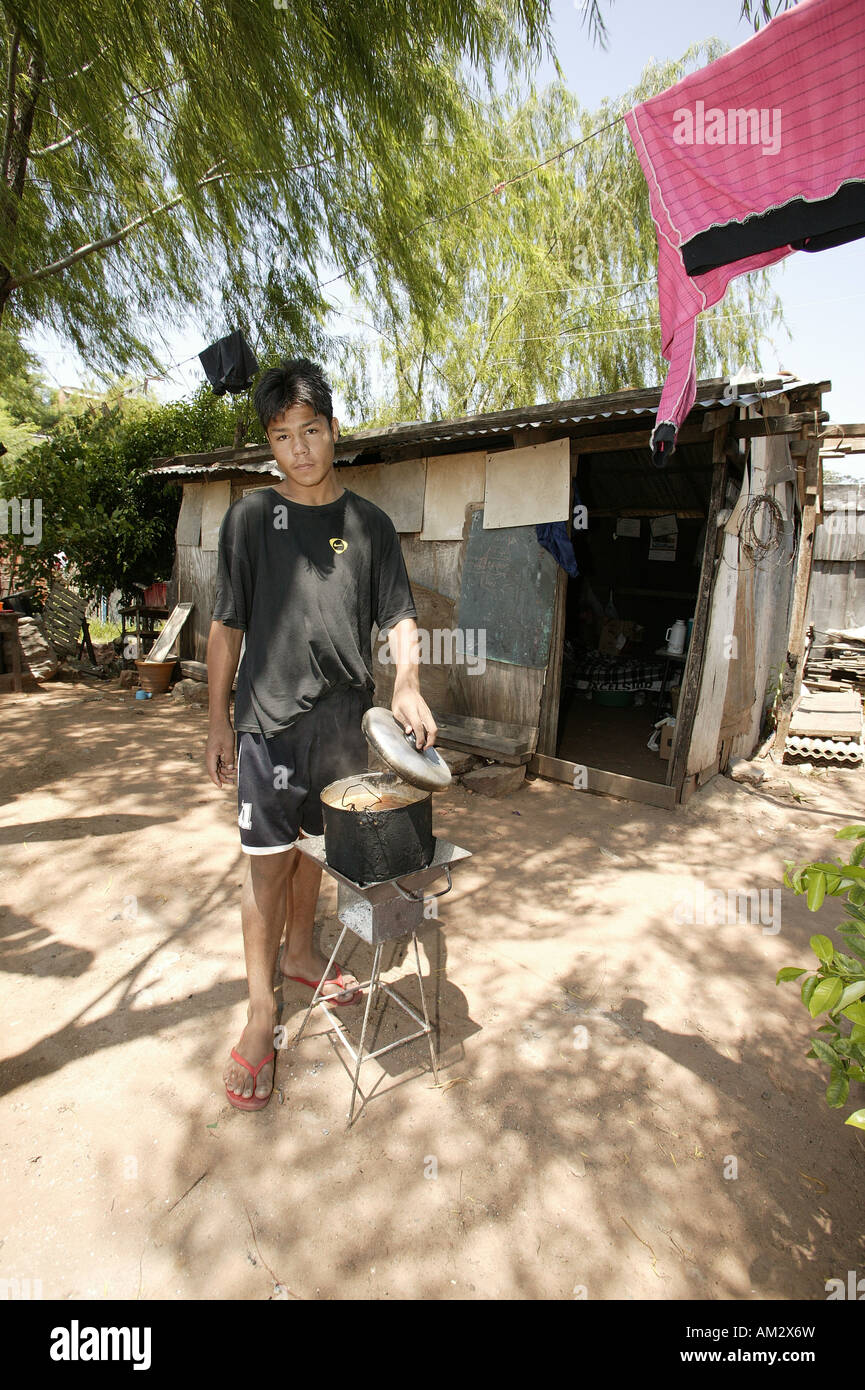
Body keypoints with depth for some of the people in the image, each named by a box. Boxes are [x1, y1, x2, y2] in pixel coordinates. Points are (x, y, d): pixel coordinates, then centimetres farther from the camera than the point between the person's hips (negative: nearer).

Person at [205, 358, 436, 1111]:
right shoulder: (251, 517, -1)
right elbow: (227, 625, 0)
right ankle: (262, 1007, 18)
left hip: (344, 716, 3)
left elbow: (399, 612, 3)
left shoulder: (369, 521, 4)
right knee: (268, 860, 2)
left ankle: (299, 949, 41)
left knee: (316, 844, 18)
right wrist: (218, 722, 0)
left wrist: (407, 684, -15)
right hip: (271, 717, -2)